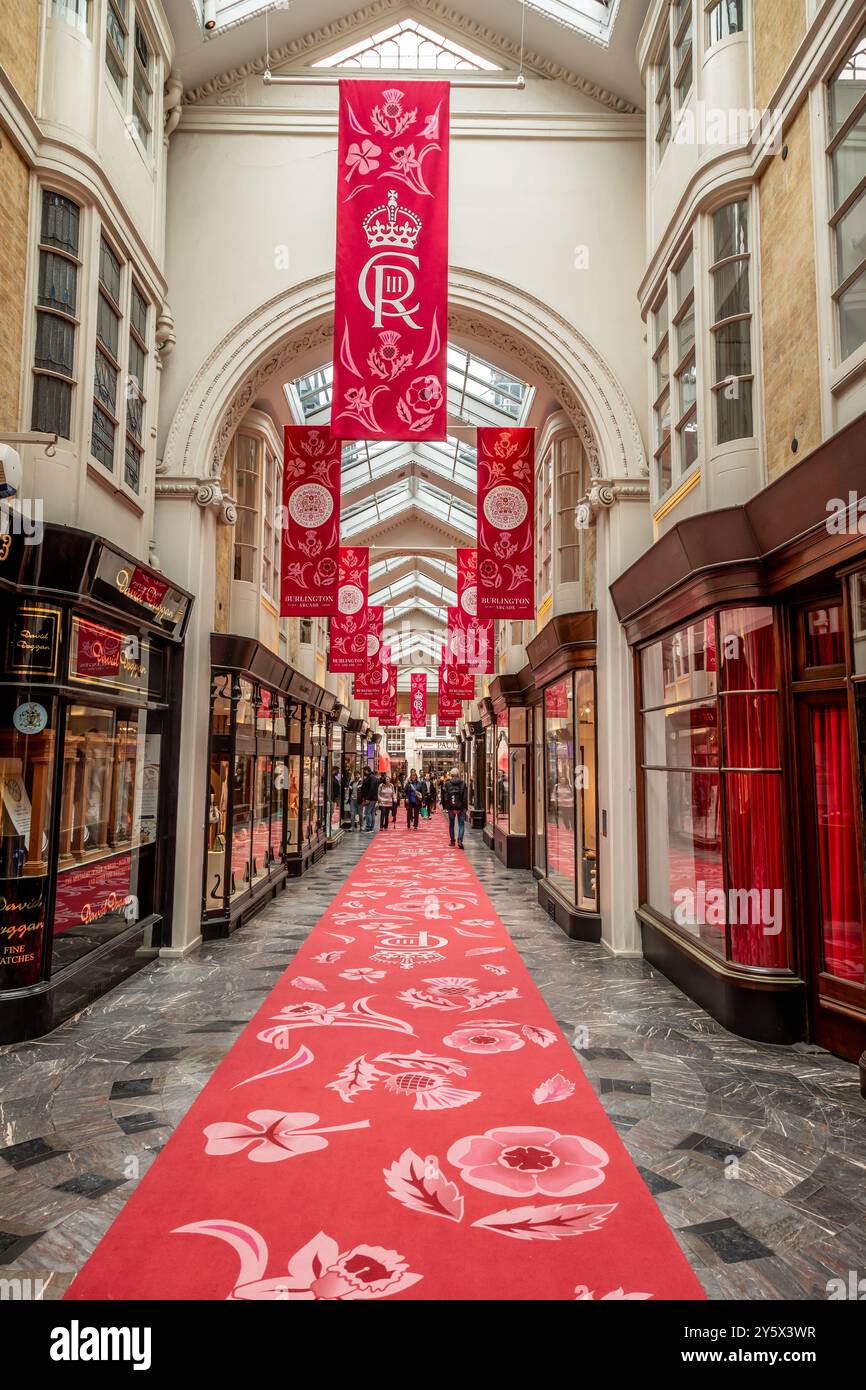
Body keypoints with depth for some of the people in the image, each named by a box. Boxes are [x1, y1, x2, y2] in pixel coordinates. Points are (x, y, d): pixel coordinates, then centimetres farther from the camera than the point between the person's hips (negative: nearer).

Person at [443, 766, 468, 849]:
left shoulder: (447, 784, -3)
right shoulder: (463, 783, -3)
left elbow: (445, 795, -2)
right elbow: (465, 796, -3)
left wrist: (445, 806, 5)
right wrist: (465, 807, 1)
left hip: (450, 807, 1)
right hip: (460, 807, -1)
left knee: (451, 824, 14)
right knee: (461, 824, 2)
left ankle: (452, 841, 19)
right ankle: (460, 840, -15)